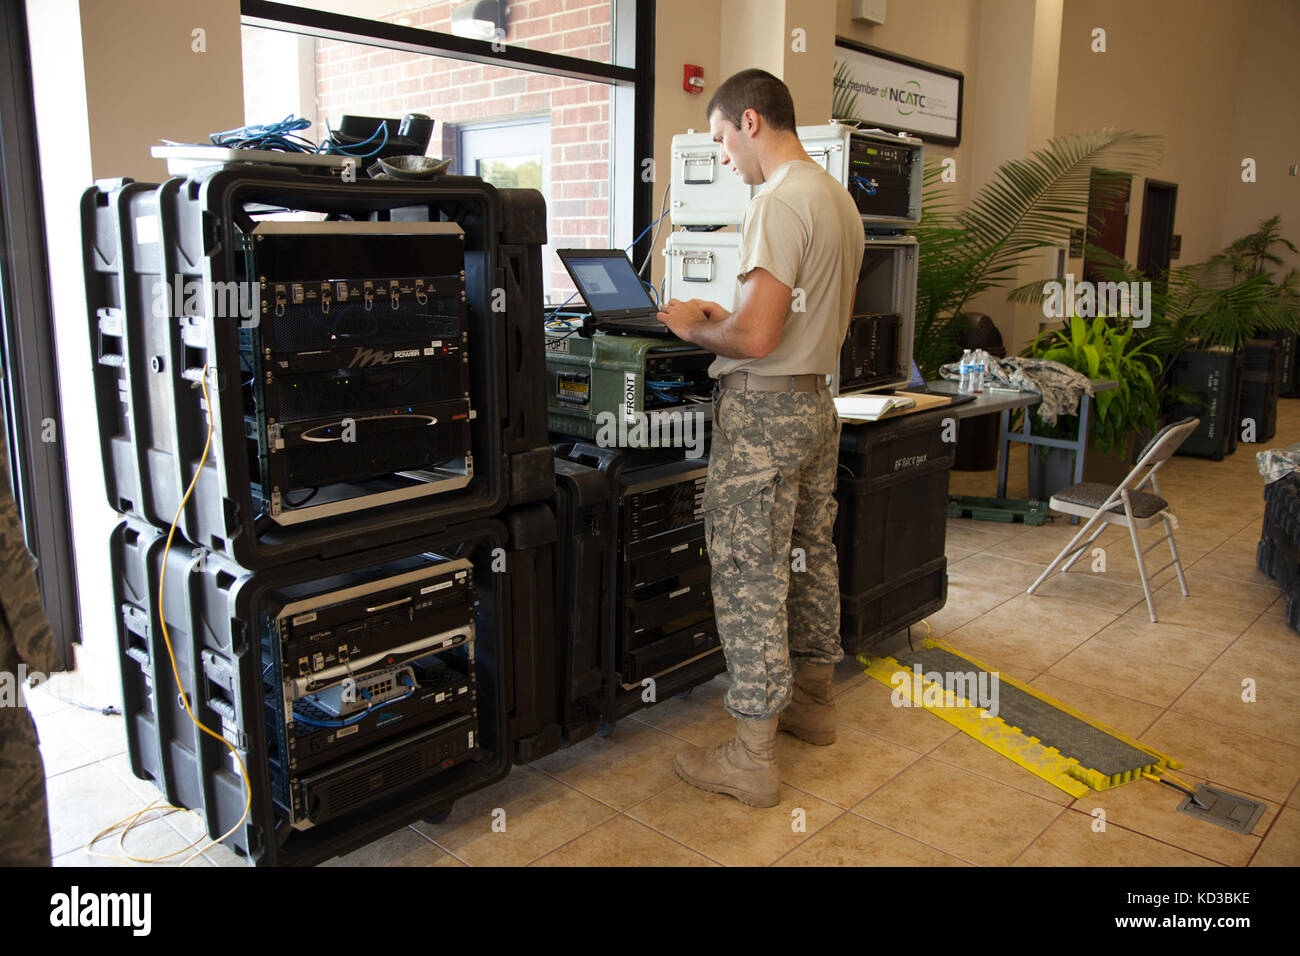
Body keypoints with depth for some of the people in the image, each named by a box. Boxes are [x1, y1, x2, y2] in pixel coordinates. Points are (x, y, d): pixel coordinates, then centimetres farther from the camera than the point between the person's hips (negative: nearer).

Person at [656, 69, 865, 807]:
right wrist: (726, 315, 16)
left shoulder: (779, 202, -17)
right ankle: (813, 701, 34)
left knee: (750, 576, -3)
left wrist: (694, 327, -5)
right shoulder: (840, 199, 14)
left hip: (764, 411, -10)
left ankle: (752, 759, 5)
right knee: (811, 557, 18)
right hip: (816, 402, 10)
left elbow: (756, 338, -25)